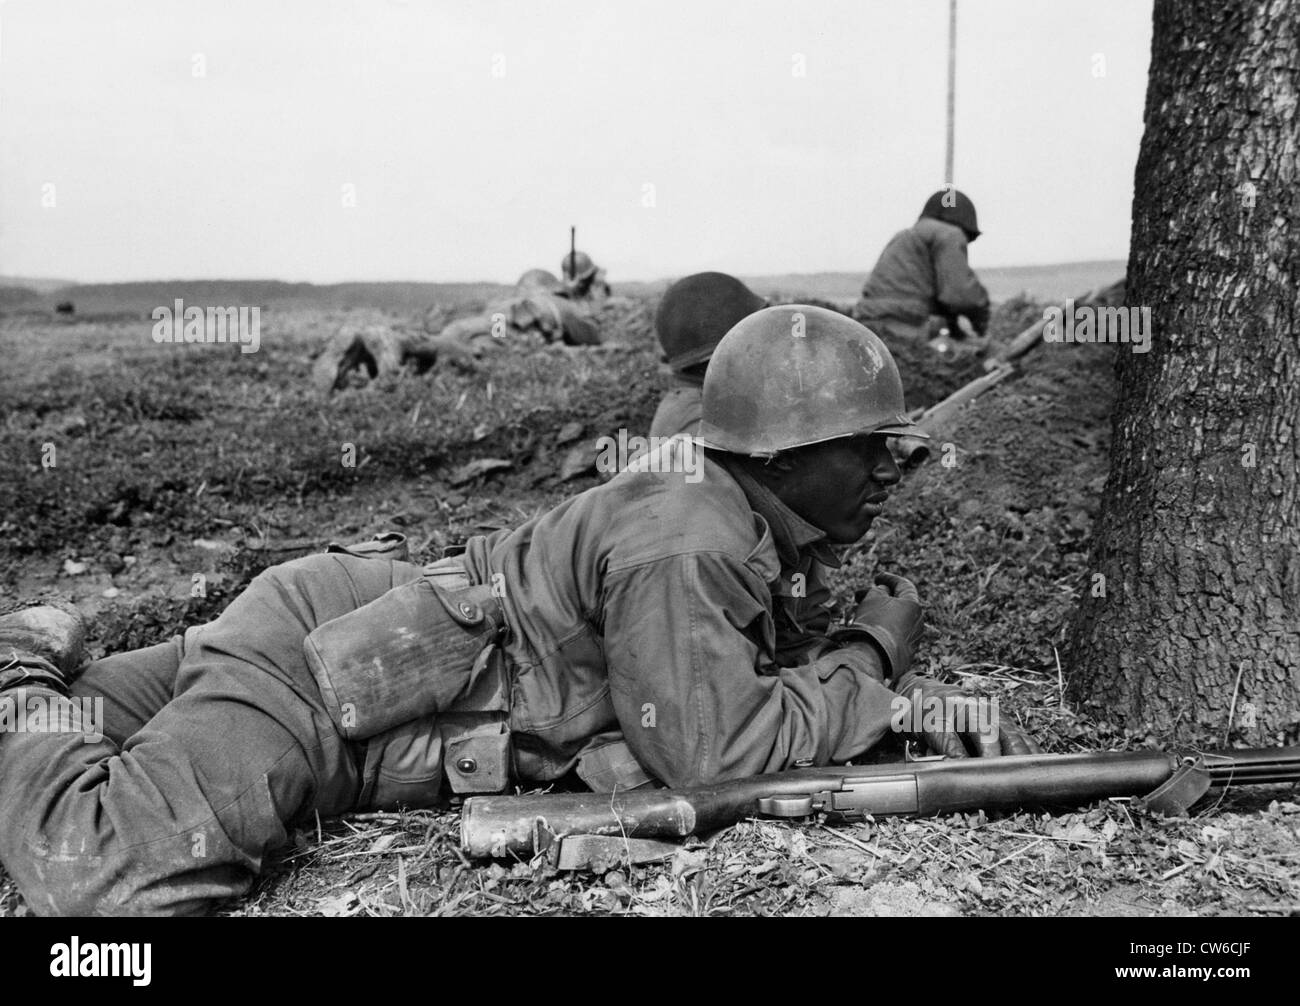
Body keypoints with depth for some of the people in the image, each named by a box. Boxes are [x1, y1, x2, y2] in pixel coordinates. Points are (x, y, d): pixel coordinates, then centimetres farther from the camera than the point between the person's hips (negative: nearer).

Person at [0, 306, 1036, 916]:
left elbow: (792, 653, 16)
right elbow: (712, 750, -27)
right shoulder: (681, 540, -26)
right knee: (110, 869, -21)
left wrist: (930, 701, -2)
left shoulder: (770, 531, 4)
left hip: (366, 619, 9)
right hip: (304, 664, -9)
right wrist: (874, 662, -14)